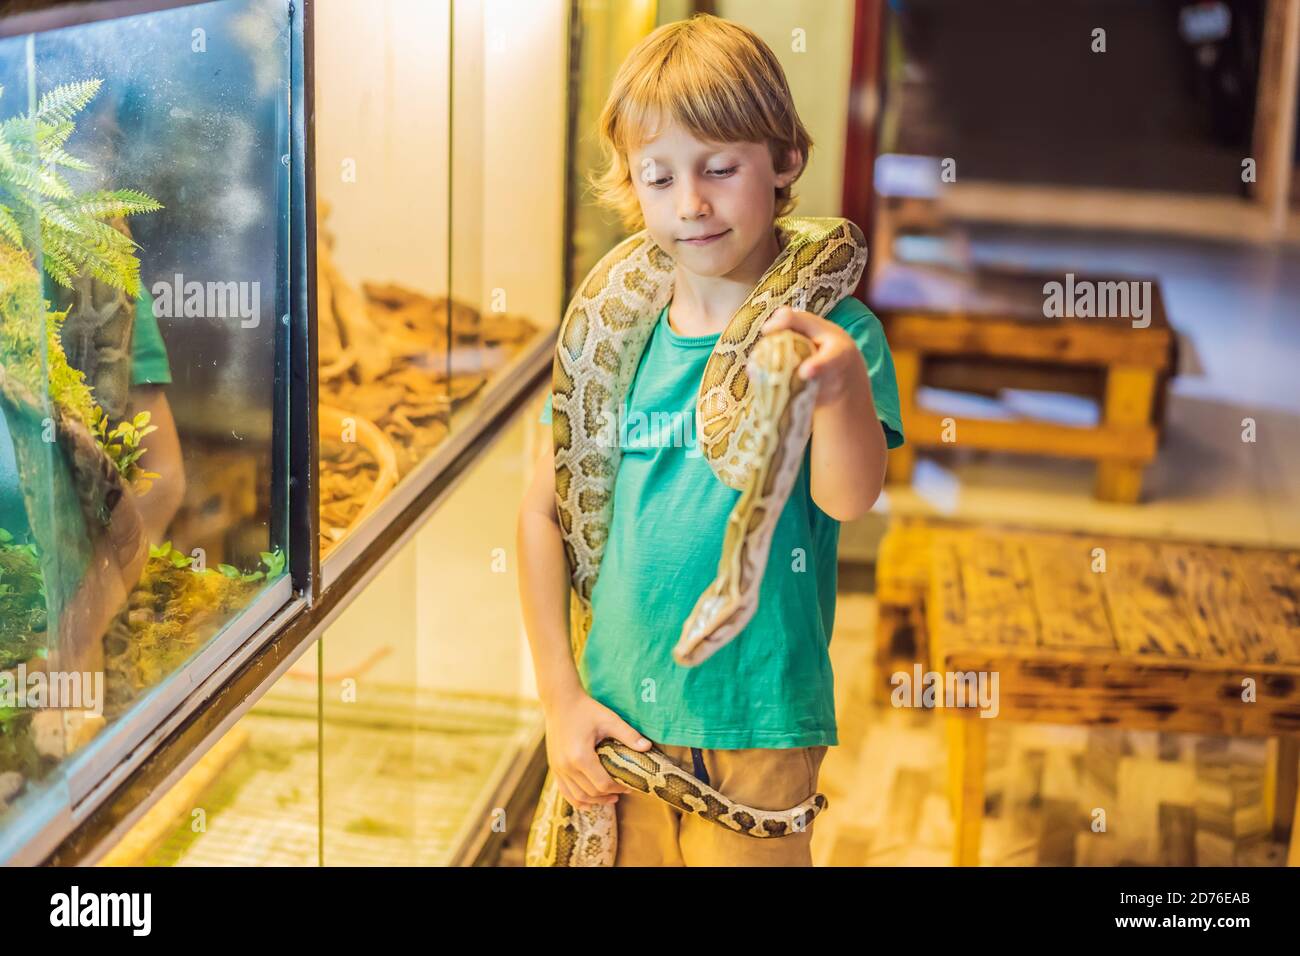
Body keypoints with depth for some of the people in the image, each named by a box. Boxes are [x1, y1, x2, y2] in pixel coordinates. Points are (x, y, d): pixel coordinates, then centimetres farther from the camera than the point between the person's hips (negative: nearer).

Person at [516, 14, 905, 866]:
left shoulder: (826, 332, -9)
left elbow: (847, 497, -25)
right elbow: (544, 511, 6)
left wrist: (843, 380, -46)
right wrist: (561, 697, 1)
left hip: (760, 722, -3)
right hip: (620, 714, 3)